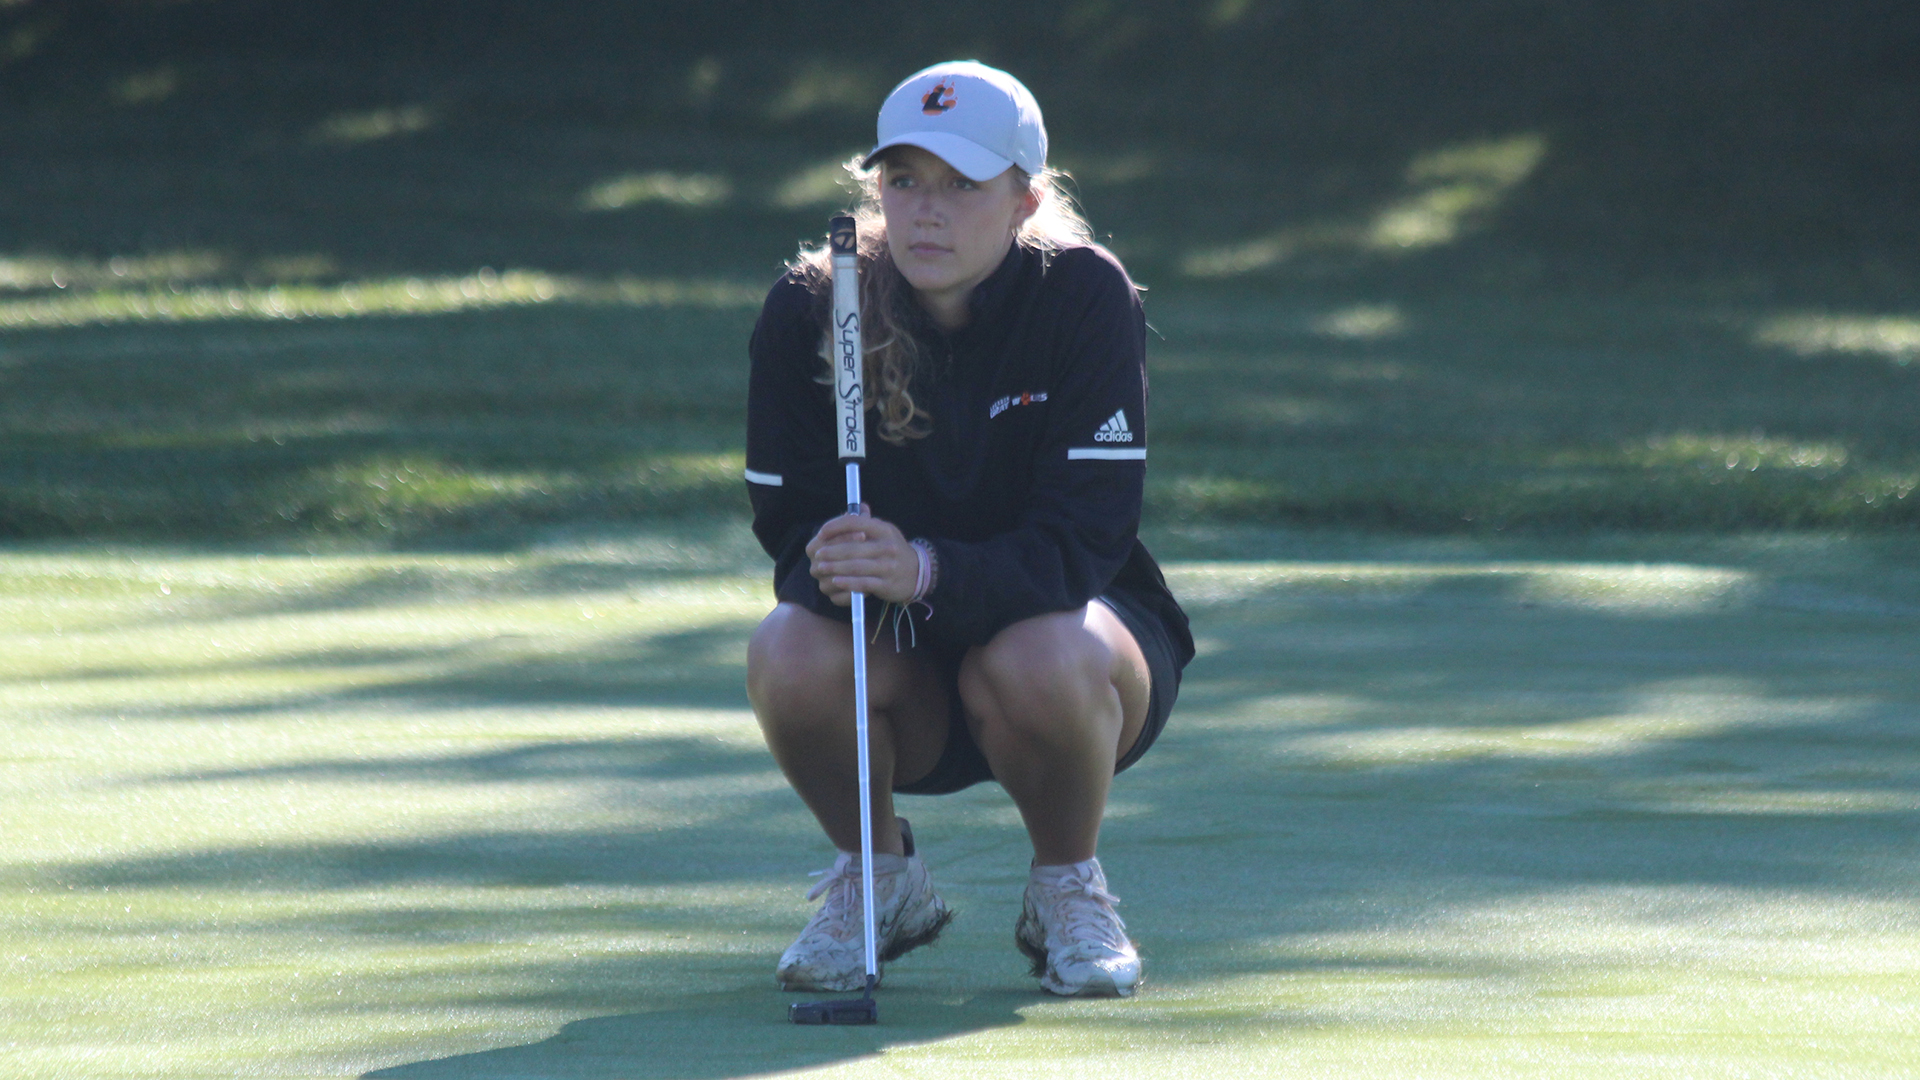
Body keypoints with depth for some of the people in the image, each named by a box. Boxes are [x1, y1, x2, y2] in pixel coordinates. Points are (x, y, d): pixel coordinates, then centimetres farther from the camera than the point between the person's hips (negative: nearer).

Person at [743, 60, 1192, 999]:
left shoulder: (1085, 297, -18)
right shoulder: (807, 313, -12)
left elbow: (1084, 539, -25)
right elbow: (789, 526, -12)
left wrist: (927, 570, -43)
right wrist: (834, 564, -39)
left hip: (1059, 615, -2)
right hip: (903, 669, 2)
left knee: (1041, 664, -37)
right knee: (790, 656, -31)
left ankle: (1067, 886, -3)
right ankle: (878, 875, 1)